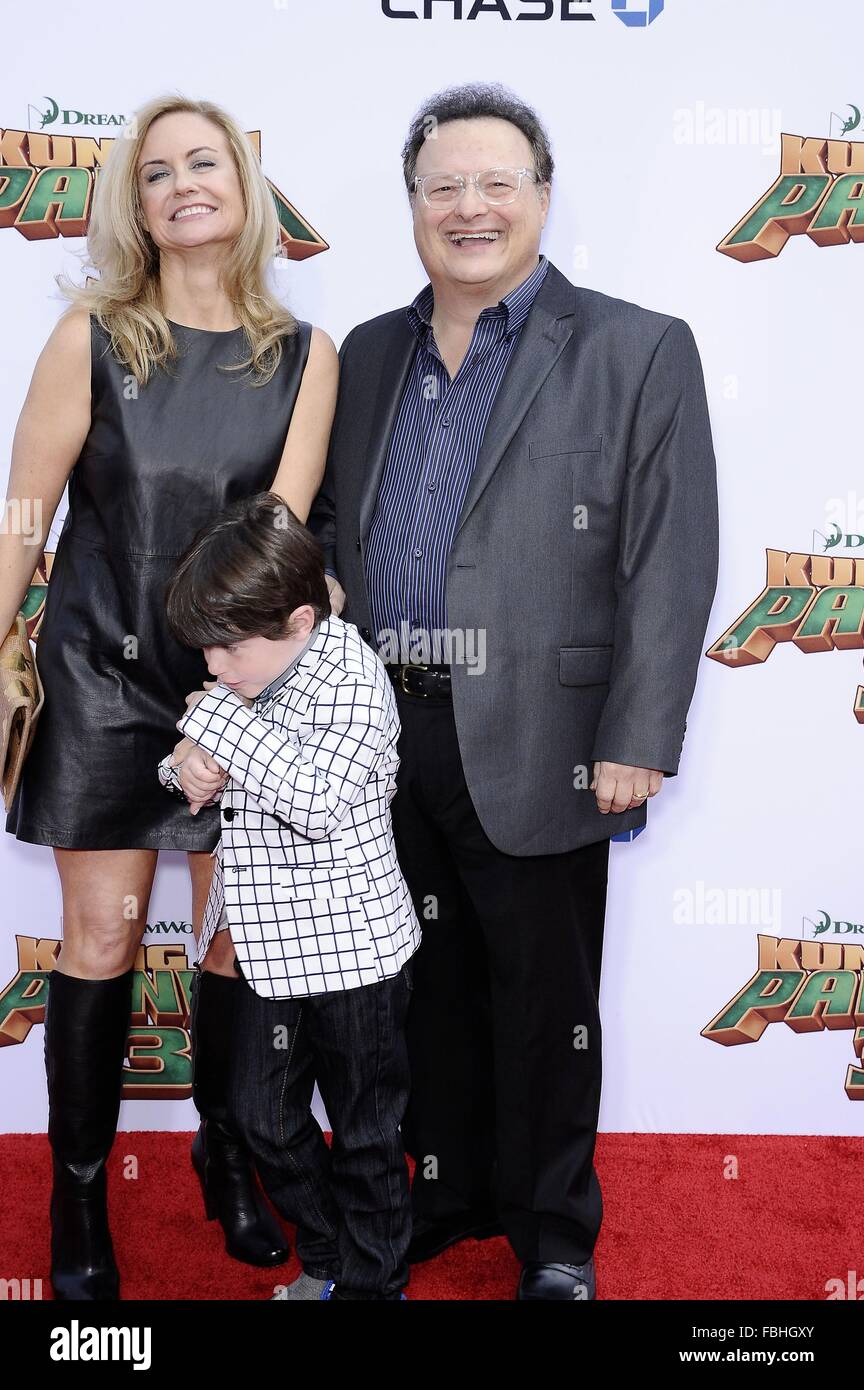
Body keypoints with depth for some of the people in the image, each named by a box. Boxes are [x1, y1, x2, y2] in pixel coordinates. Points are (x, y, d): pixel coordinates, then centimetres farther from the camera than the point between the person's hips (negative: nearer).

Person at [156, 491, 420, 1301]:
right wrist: (187, 767, -7)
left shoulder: (352, 680, -21)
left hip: (351, 952, -8)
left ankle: (373, 1283, 32)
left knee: (364, 1134, 11)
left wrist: (220, 717, -31)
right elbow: (198, 759, 17)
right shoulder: (256, 677, 2)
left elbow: (319, 798, -36)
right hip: (271, 948, 8)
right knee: (262, 1116, 20)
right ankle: (325, 1260, 41)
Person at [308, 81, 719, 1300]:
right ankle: (451, 1190, 38)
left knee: (543, 1003, 9)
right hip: (390, 739, 5)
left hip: (534, 748, -4)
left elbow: (670, 566, -8)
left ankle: (554, 1230, 29)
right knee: (431, 987, 17)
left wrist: (636, 742, -13)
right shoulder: (367, 355, 13)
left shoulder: (638, 352, -3)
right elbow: (326, 527, 16)